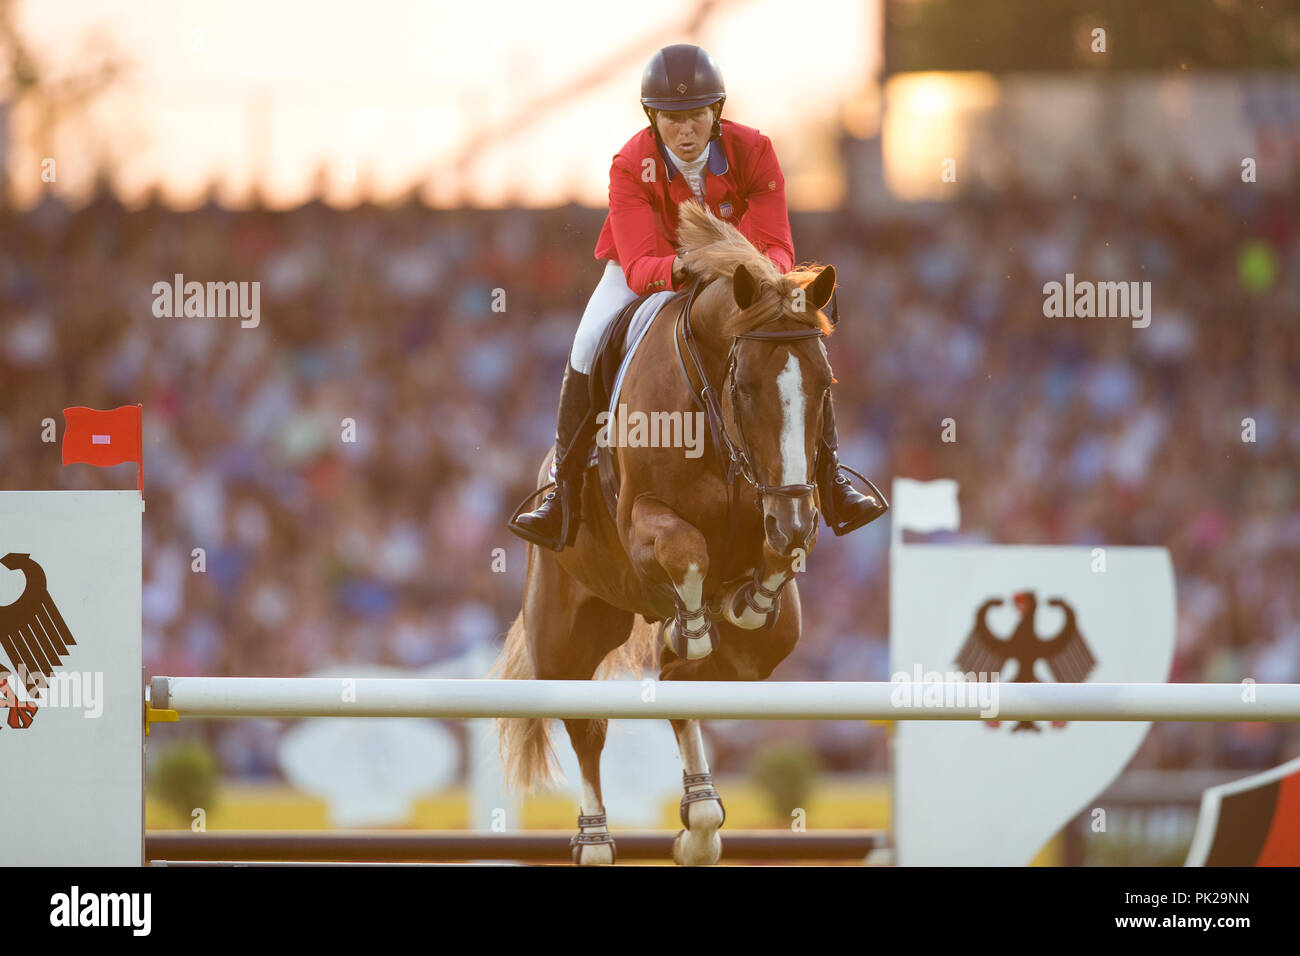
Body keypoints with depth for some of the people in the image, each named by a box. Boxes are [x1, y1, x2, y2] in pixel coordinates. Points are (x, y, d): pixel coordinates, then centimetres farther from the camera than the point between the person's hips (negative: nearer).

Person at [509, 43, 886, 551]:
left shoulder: (752, 152, -26)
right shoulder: (631, 166, -29)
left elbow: (778, 248, -30)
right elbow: (638, 267, -38)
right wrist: (679, 268, -62)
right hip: (646, 269, -1)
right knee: (589, 347, -25)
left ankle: (830, 479, -4)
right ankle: (563, 493, -11)